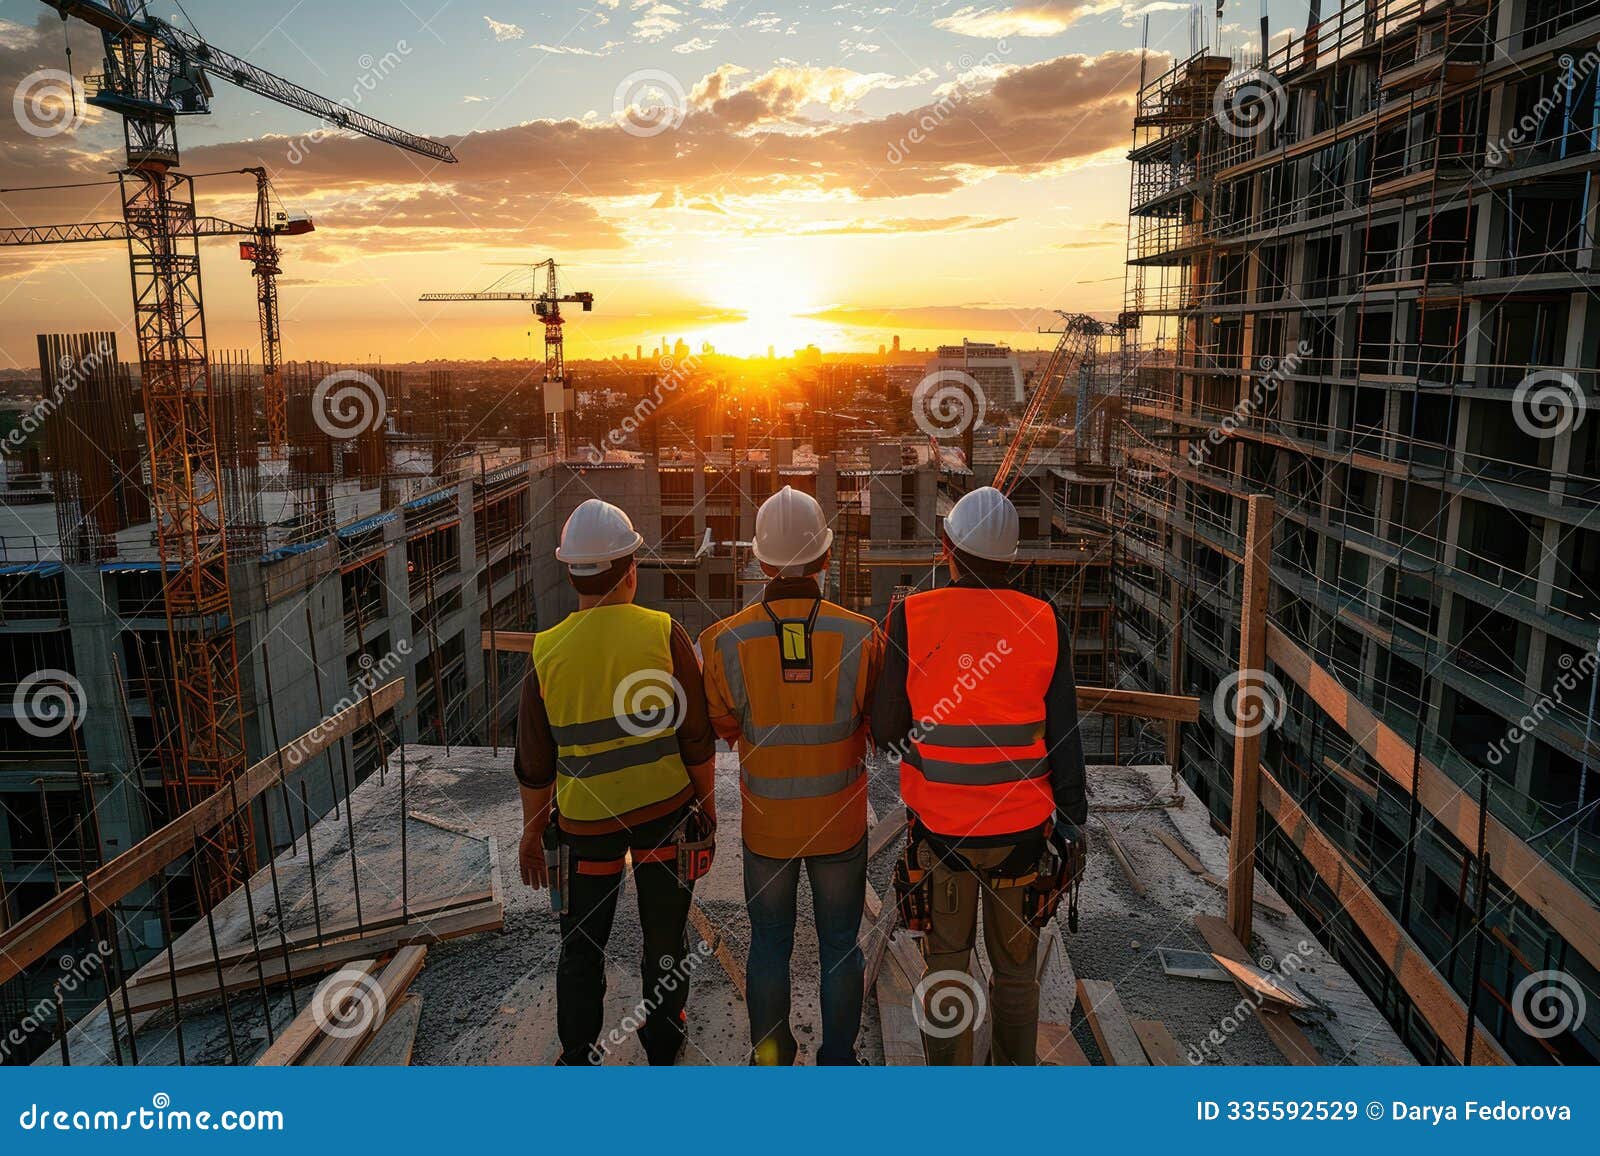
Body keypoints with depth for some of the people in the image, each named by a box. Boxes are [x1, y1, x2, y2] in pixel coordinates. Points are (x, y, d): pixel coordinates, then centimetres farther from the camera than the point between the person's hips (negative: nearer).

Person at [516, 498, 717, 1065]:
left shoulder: (548, 650, -9)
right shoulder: (663, 633, -13)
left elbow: (534, 763, -2)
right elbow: (697, 736, -9)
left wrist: (532, 831, 12)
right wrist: (706, 799, 6)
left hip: (584, 821, 0)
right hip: (667, 808, 0)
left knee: (581, 945, 17)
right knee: (664, 935, 18)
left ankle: (578, 1060, 30)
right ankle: (662, 1044, 36)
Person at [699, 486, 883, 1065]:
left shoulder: (727, 642, -18)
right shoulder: (860, 636, -20)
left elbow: (724, 725, -1)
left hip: (766, 822, 1)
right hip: (841, 820, 0)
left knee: (769, 944, 20)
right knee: (840, 946, 18)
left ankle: (770, 1055, 37)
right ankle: (838, 1061, 33)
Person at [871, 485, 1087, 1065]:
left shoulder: (911, 617, -11)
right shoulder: (1045, 623, -8)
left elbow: (887, 729, -7)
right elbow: (1064, 740, -5)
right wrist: (1072, 825, 5)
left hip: (939, 827, 0)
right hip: (1023, 830, 1)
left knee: (945, 965, 17)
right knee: (1016, 969, 18)